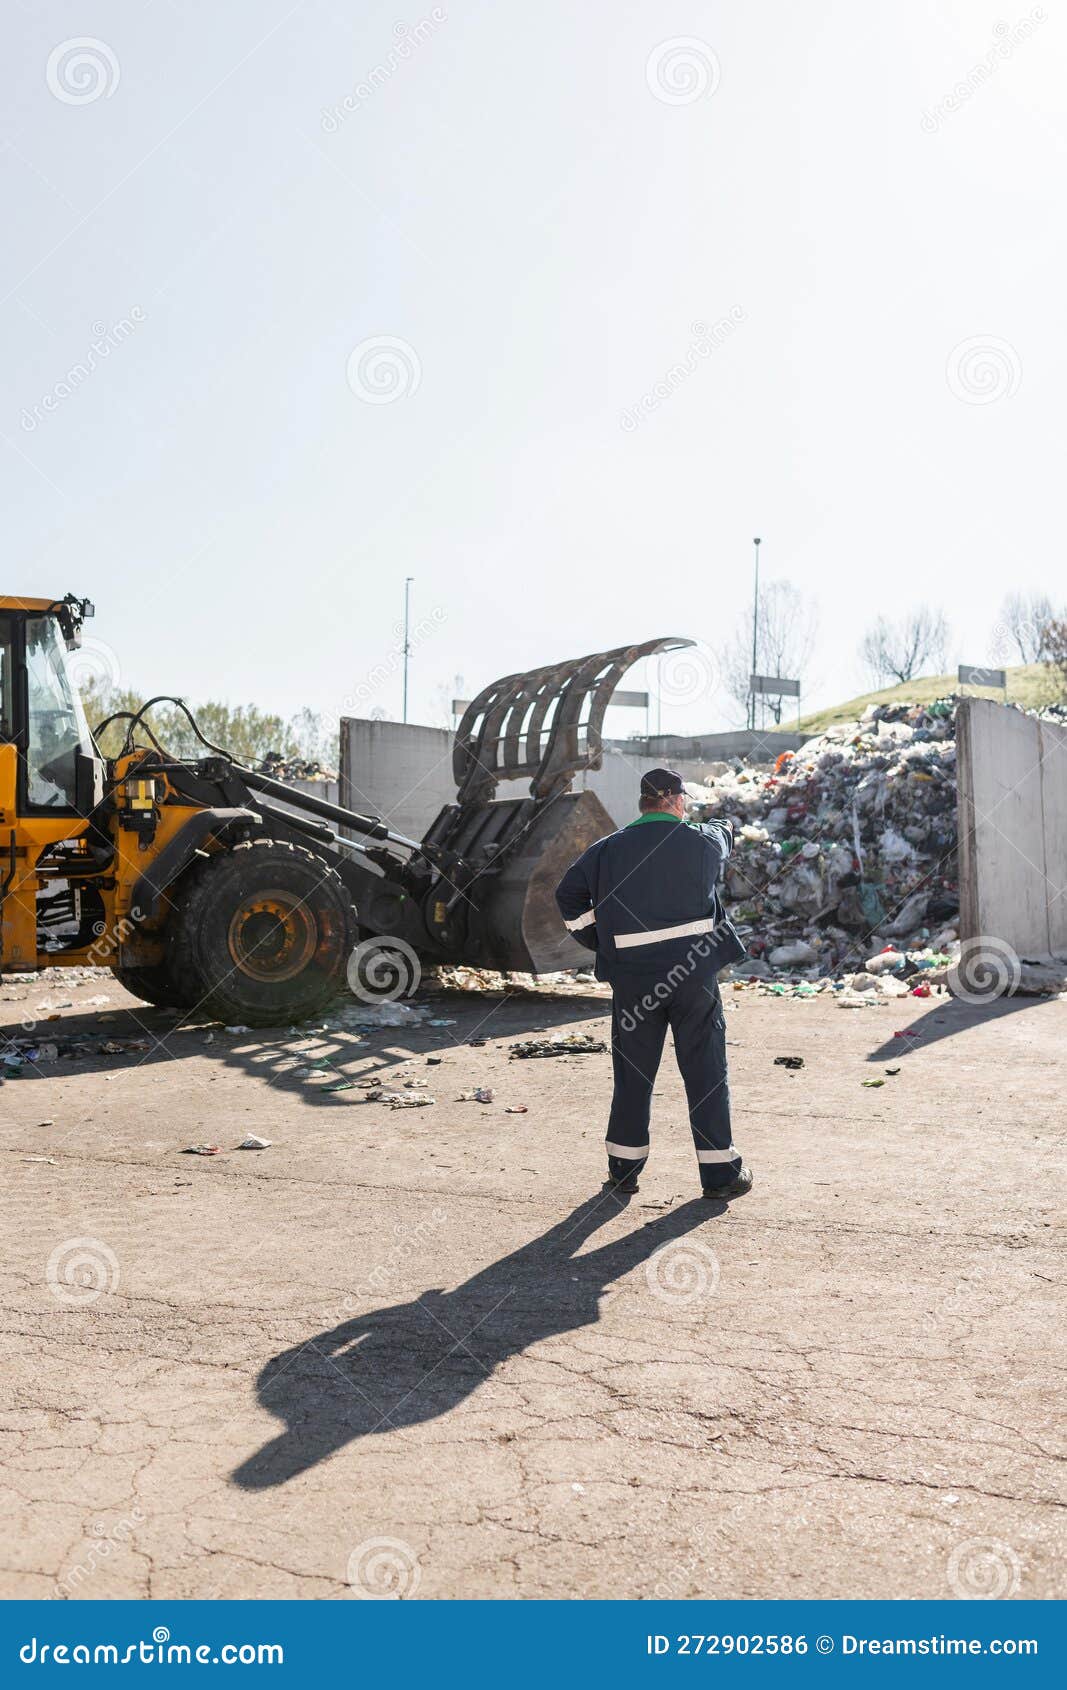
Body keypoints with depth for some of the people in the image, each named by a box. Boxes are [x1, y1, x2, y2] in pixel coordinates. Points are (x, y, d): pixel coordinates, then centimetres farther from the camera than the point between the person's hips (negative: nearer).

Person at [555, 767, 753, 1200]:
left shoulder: (609, 849, 3)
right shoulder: (701, 841, 0)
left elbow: (568, 894, 6)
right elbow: (722, 837, 24)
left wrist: (599, 943, 13)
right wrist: (724, 827, 48)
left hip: (632, 977, 2)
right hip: (693, 973, -1)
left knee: (632, 1071, 12)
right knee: (706, 1071, 7)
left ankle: (623, 1166, 19)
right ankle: (720, 1171, 13)